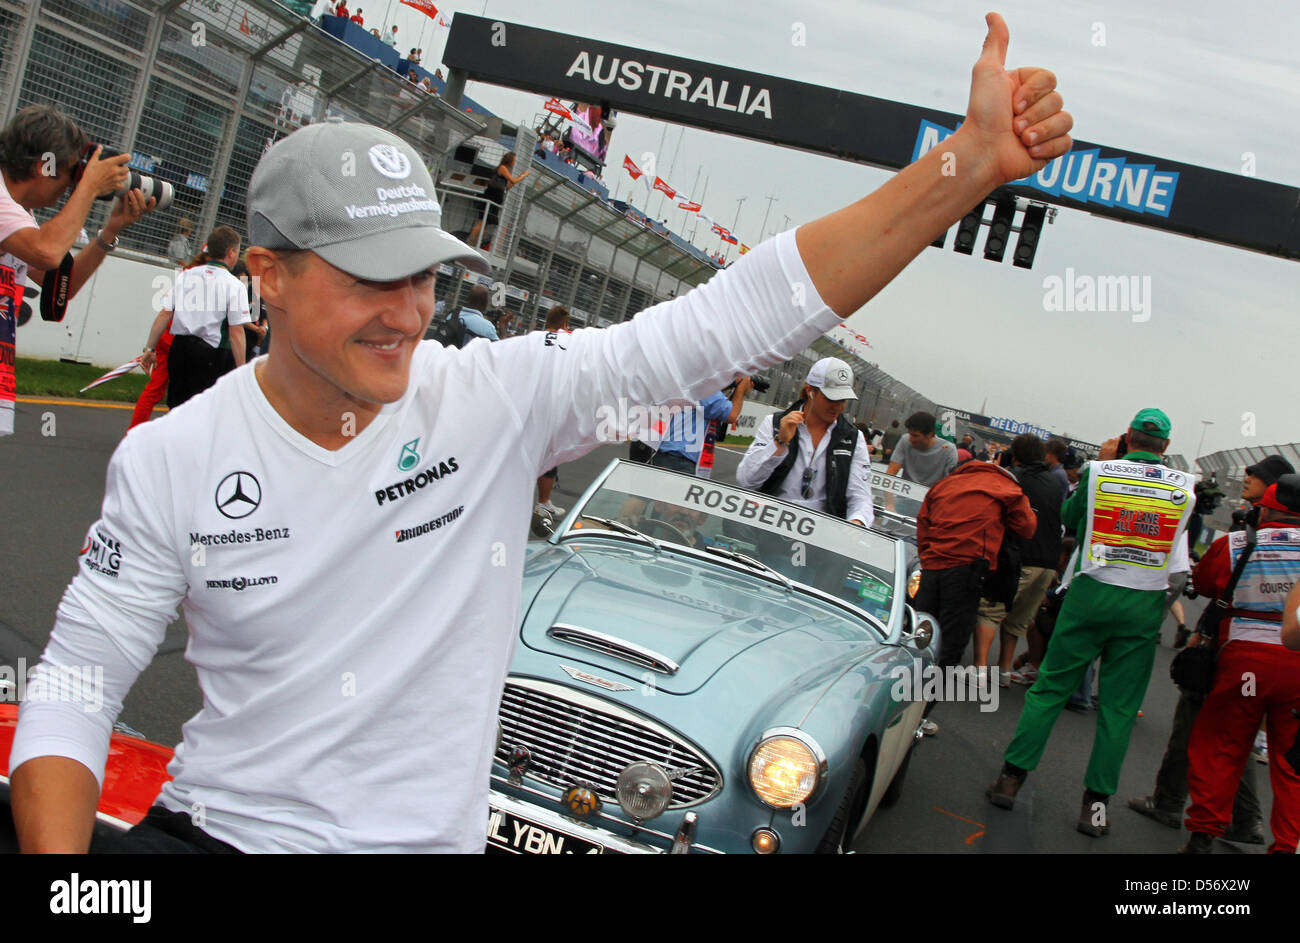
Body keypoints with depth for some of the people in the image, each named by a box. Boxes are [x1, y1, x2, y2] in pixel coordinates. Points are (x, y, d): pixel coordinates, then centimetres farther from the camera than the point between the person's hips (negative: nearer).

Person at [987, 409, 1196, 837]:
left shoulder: (1098, 471, -4)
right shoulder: (1187, 485, -1)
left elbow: (1069, 520, 12)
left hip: (1091, 593, 0)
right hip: (1144, 605, 1)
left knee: (1050, 687, 8)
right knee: (1118, 706, 7)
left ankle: (1010, 778, 10)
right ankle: (1095, 803, 10)